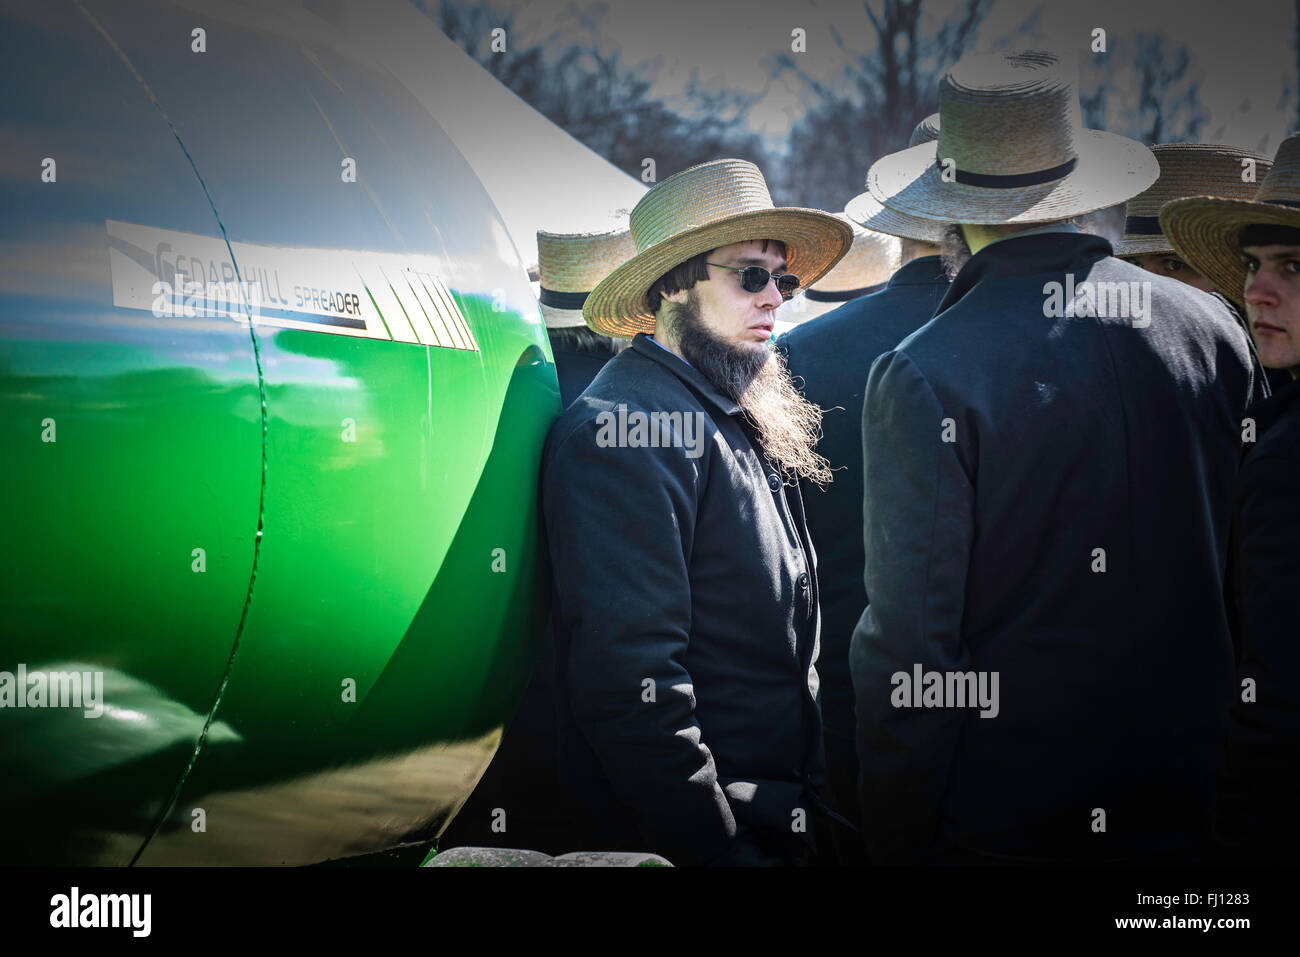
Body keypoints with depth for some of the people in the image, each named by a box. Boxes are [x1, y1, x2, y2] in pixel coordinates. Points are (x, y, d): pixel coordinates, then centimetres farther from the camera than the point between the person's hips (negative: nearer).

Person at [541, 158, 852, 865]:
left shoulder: (741, 422, 14)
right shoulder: (633, 424, -16)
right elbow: (631, 678, -23)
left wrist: (805, 798, 12)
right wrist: (719, 848, -22)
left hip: (779, 823, 9)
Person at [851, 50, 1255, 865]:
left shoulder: (925, 377, -16)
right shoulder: (1210, 328, -1)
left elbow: (911, 644, -15)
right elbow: (1251, 580, 8)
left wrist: (896, 841, -6)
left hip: (1000, 823, -4)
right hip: (1186, 809, 4)